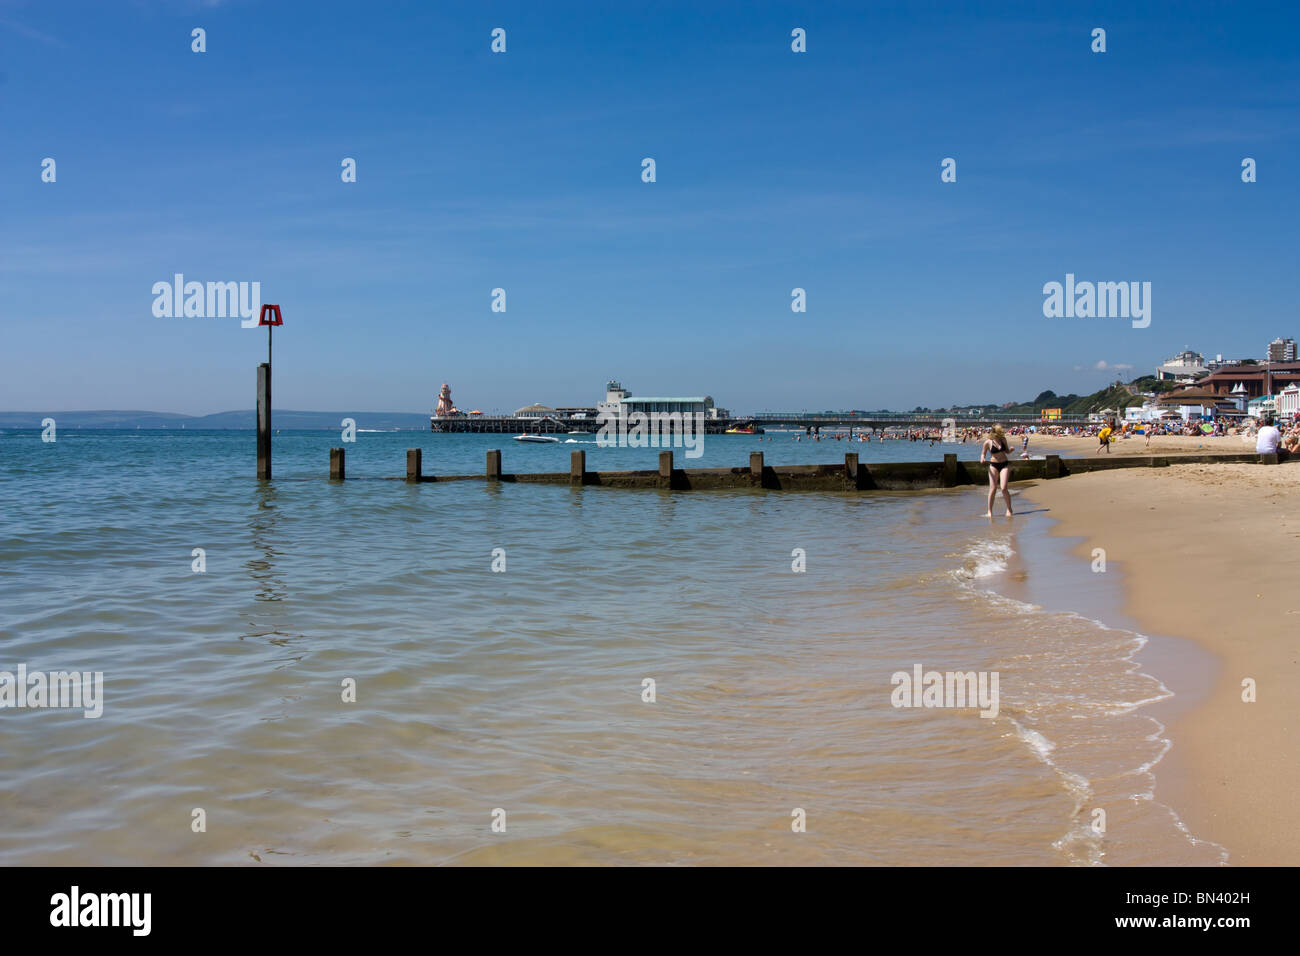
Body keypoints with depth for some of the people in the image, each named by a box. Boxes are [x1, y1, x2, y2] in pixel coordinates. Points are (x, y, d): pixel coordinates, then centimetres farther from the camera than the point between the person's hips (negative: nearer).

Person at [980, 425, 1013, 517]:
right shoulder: (988, 442, -6)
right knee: (993, 489, -5)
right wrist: (982, 459, -17)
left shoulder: (1003, 439, 3)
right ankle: (989, 511, 4)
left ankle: (1009, 509, 6)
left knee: (1003, 488, -10)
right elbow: (983, 453, 5)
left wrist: (1011, 449, -6)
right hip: (993, 465, -1)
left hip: (1004, 465, 1)